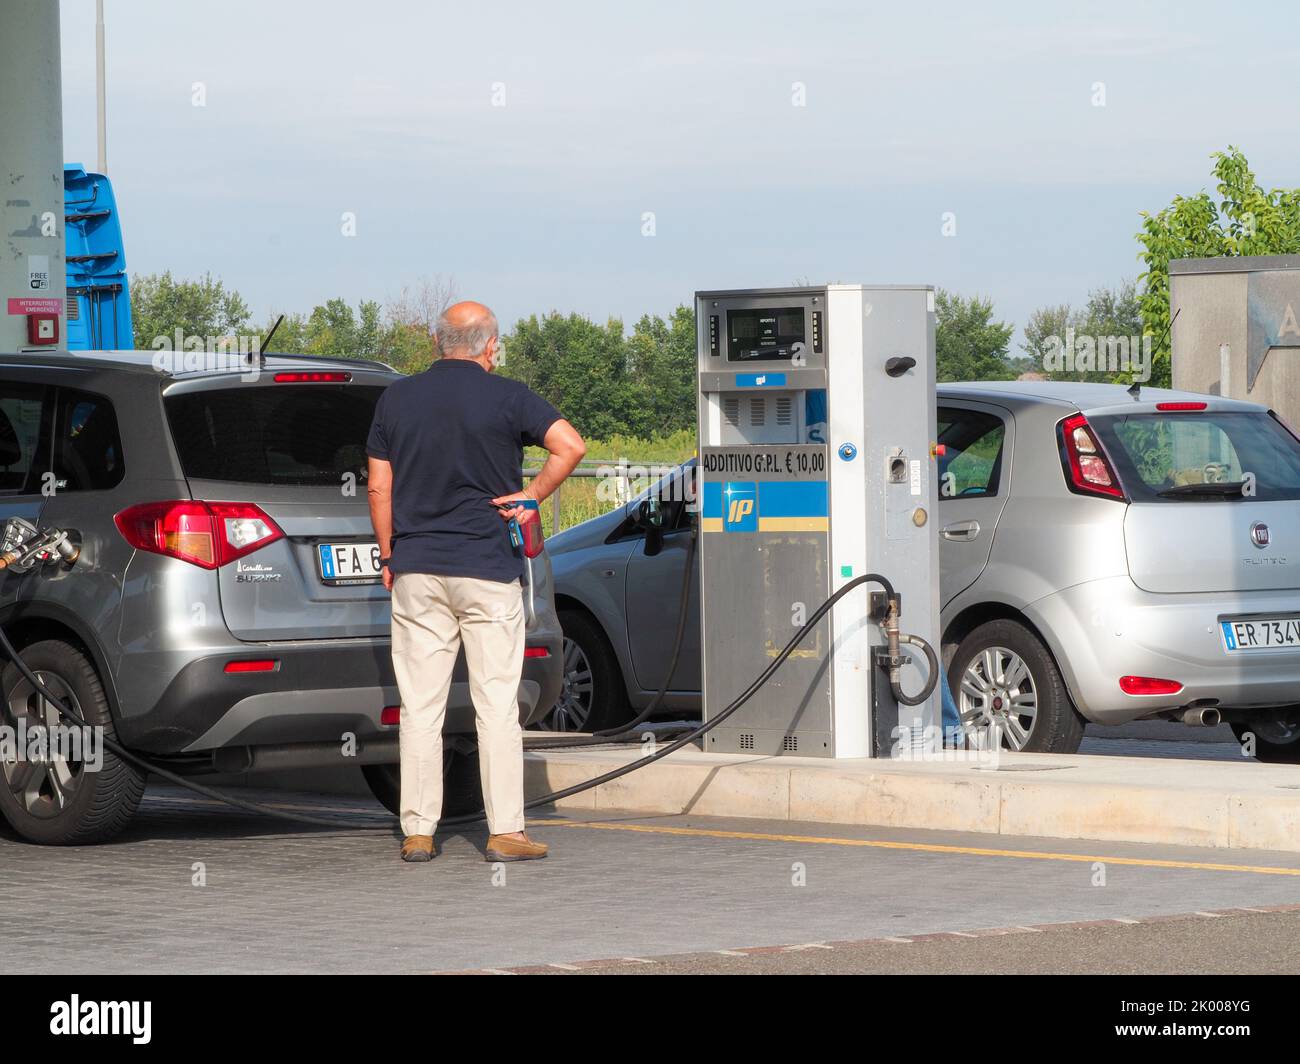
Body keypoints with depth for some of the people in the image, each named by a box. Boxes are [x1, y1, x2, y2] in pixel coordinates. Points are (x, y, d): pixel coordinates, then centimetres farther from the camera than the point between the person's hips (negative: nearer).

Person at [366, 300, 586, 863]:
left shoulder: (396, 398, 5)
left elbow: (379, 487, 6)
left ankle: (418, 832, 5)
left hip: (416, 569, 3)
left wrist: (388, 557, 14)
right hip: (488, 565, -3)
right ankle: (505, 832, -1)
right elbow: (571, 446, -15)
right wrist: (531, 496, -4)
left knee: (420, 706, 5)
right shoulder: (505, 396, -4)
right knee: (496, 703, 1)